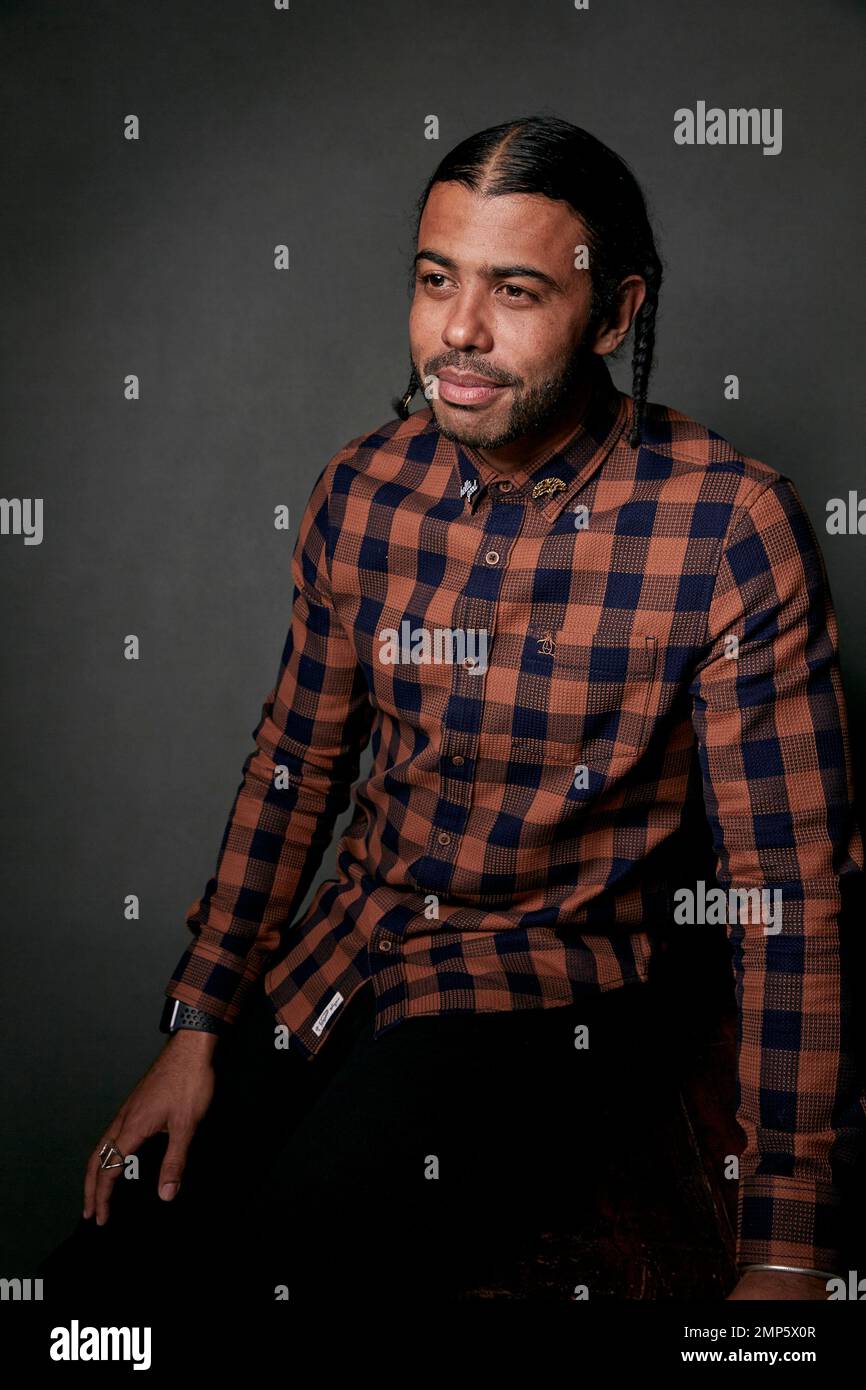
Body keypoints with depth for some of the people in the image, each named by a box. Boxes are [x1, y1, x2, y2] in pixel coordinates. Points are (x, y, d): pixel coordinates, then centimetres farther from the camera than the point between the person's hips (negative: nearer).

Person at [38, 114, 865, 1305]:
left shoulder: (730, 524, -17)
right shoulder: (362, 489, -1)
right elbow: (295, 763, 9)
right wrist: (198, 1029, 7)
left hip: (551, 990, -4)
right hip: (337, 960, 5)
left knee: (306, 1240, -28)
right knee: (110, 1261, -3)